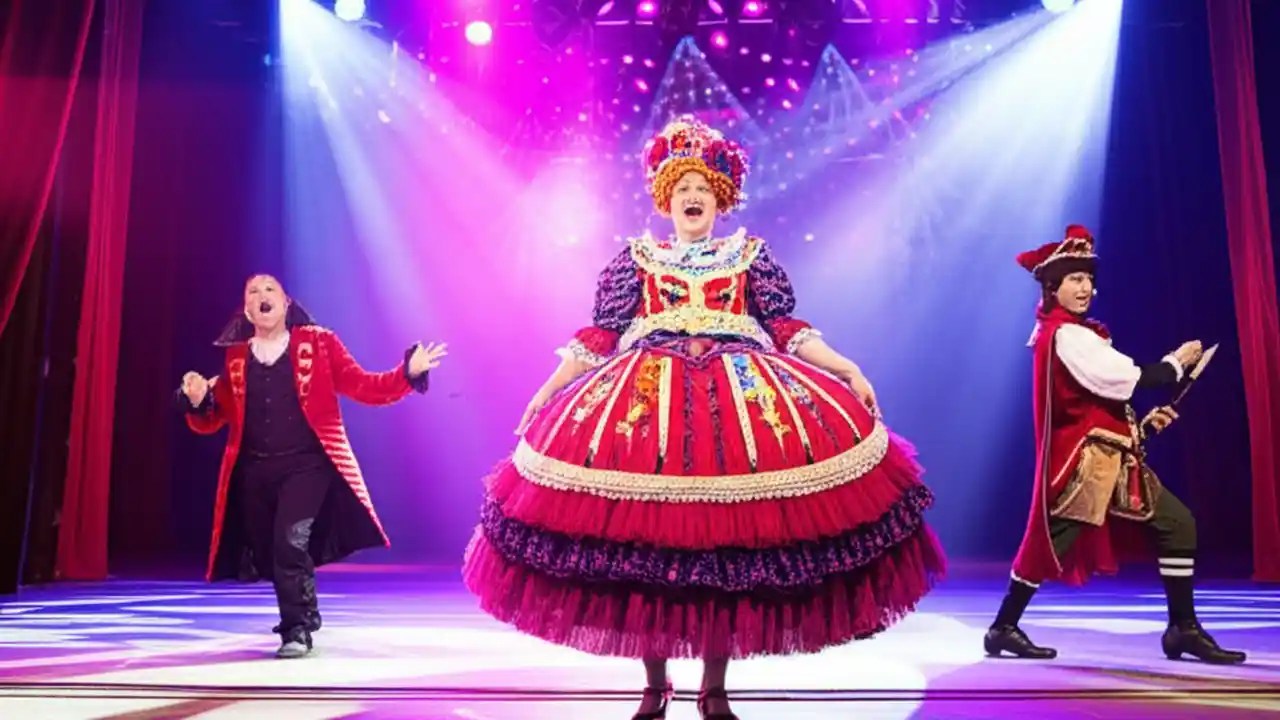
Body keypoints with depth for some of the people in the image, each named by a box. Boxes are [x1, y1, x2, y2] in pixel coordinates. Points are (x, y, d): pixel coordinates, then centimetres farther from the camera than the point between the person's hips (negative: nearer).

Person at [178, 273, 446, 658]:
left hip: (308, 464, -4)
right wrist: (197, 401, -10)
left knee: (290, 543, -20)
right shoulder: (235, 358, 10)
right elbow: (211, 421, 12)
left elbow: (363, 386, -3)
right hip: (255, 469, 4)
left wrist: (408, 373, -16)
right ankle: (303, 617, 37)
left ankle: (297, 630, -5)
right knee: (270, 554, 12)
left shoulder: (317, 343, 2)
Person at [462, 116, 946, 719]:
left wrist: (846, 370, 1)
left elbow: (788, 329, 11)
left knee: (730, 545, -4)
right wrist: (549, 387, 5)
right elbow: (599, 335, 11)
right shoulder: (636, 258, 14)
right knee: (645, 543, -4)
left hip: (742, 393, 1)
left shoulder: (751, 255, 15)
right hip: (646, 394, 0)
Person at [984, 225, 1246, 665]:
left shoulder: (1072, 334, 17)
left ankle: (1183, 628, 13)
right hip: (1085, 460, -10)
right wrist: (1177, 362, -2)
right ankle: (1003, 629, 6)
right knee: (1051, 542, -5)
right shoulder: (1066, 335, -14)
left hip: (1109, 458, 10)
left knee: (1178, 523, 8)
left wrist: (1142, 423, 10)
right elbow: (1128, 380, -18)